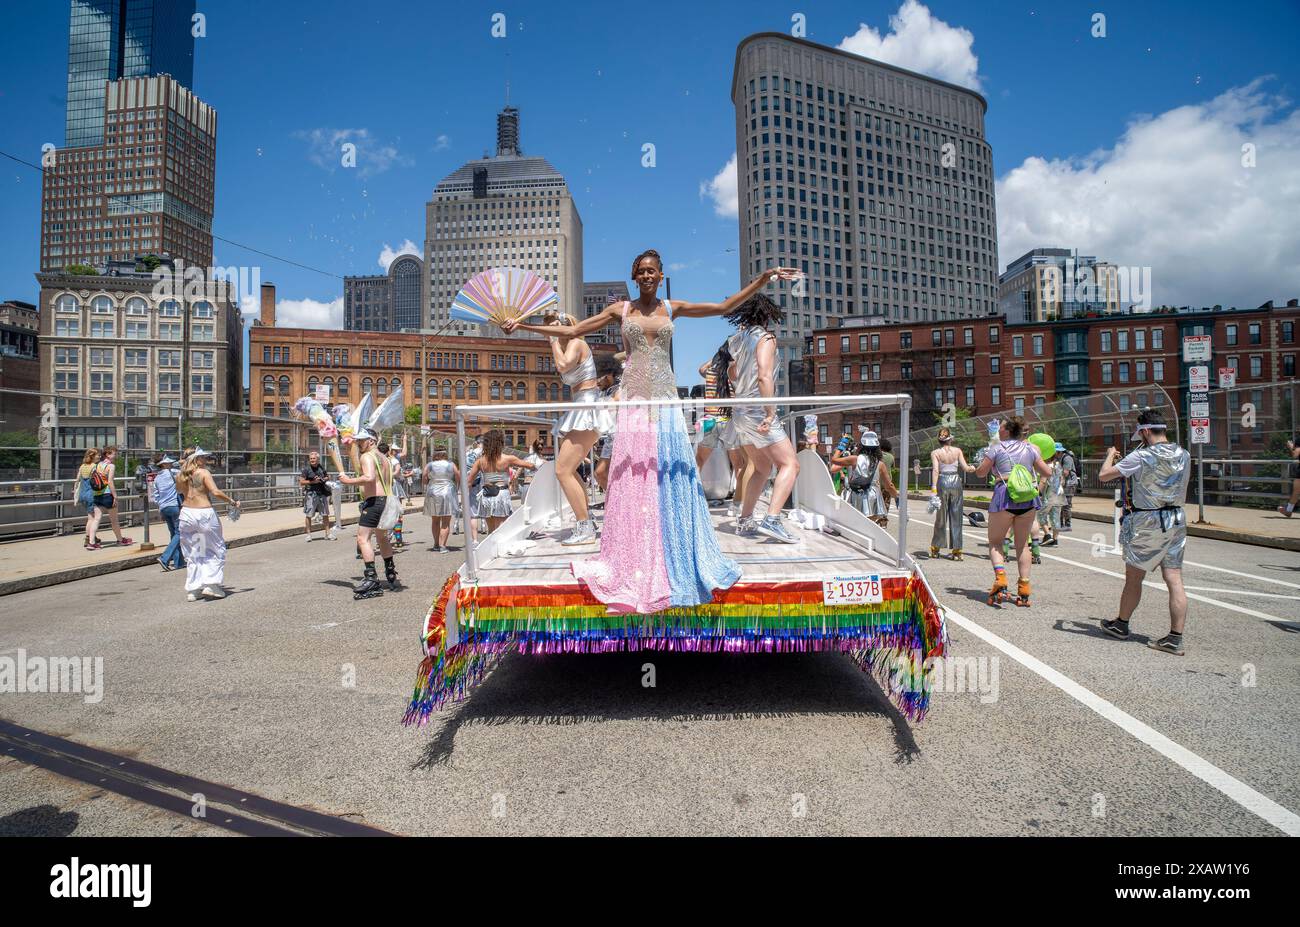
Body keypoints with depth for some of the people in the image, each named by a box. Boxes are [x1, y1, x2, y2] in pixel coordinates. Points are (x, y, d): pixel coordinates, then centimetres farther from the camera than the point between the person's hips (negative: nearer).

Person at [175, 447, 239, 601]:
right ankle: (211, 585, 1)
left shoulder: (181, 476, 8)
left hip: (186, 513, 6)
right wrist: (232, 502, -8)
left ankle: (192, 590, 15)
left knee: (192, 553, 14)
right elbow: (216, 492, -19)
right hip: (205, 513, -6)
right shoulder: (204, 473, -9)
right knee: (216, 550, 9)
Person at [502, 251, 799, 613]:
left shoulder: (673, 308, 11)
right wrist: (523, 324, 9)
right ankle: (634, 567, 9)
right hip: (633, 398, 0)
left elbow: (726, 306, 11)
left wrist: (764, 278, 6)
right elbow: (572, 330, 11)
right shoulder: (621, 309, 10)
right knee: (632, 478, -1)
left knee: (670, 475, -1)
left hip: (665, 398, 1)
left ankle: (676, 562, 12)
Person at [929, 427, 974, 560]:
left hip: (943, 482, -1)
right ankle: (956, 550, 4)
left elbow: (935, 470, -12)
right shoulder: (958, 451, 3)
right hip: (956, 482, 1)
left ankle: (935, 548, 16)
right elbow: (965, 468, -6)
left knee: (941, 516, 10)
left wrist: (933, 488, -15)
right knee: (956, 517, 5)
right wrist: (972, 468, 10)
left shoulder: (935, 453, -1)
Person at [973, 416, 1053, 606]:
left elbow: (980, 473, 4)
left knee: (995, 541, 8)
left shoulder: (997, 447, -1)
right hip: (1028, 499, 4)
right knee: (1022, 544, 12)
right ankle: (1024, 592, 9)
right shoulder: (1030, 448, 10)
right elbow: (1047, 473, 13)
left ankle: (1000, 580, -16)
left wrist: (987, 454, 20)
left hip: (1005, 497, -4)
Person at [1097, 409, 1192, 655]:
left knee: (1133, 578, 9)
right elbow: (1182, 493, 18)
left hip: (1147, 523, -6)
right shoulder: (1184, 456, 4)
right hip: (1176, 520, 6)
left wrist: (1111, 455, 6)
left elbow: (1103, 475, -12)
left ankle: (1121, 624, 24)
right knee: (1175, 581, 5)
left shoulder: (1141, 457, -16)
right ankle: (1175, 638, 7)